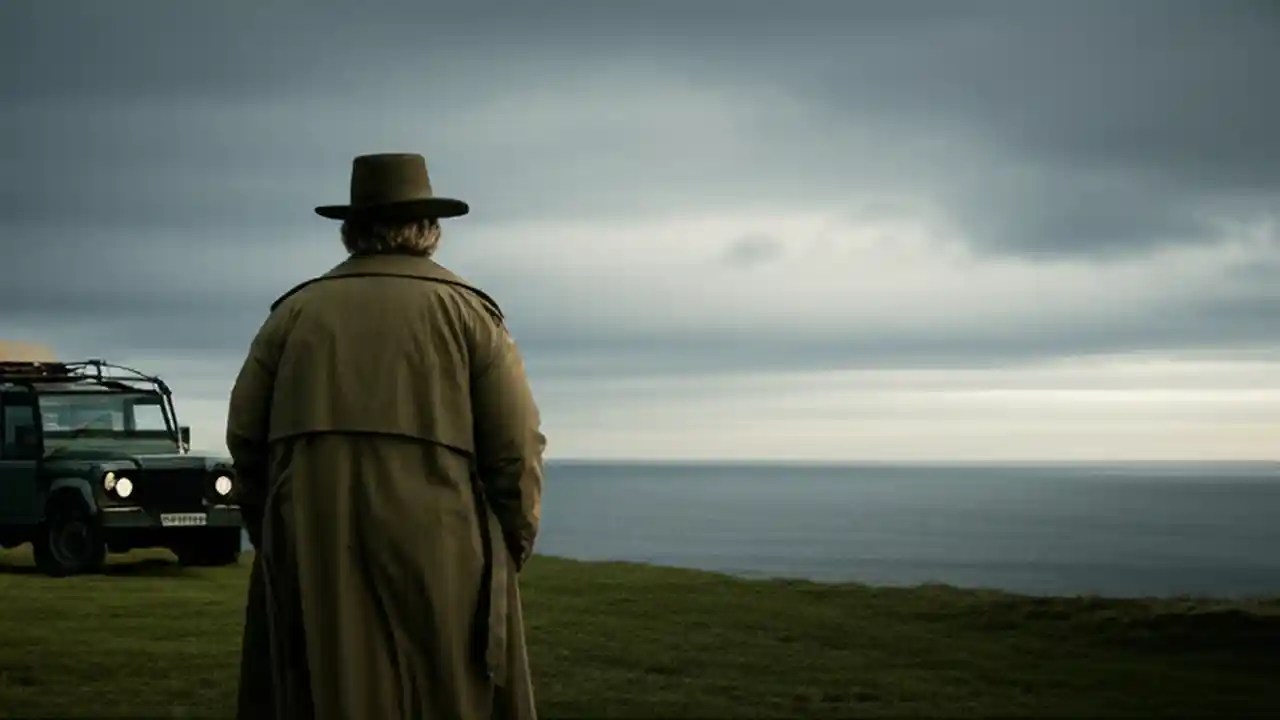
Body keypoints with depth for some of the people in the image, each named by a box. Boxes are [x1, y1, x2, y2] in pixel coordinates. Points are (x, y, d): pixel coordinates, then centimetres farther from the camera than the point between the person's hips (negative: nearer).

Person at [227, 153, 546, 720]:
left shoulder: (294, 311, 10)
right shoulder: (467, 311, 3)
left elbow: (244, 437, 7)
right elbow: (516, 446, -3)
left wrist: (274, 539, 17)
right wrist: (511, 551, 8)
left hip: (311, 558, 2)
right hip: (439, 557, -2)